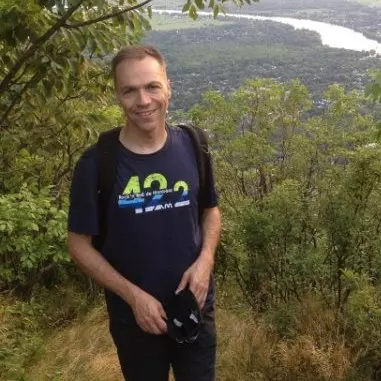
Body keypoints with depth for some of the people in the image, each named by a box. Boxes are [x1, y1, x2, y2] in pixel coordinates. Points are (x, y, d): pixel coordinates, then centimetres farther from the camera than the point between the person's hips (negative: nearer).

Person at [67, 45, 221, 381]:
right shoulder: (96, 164, -17)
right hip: (133, 315, -1)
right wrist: (133, 295, -17)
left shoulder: (192, 147, -9)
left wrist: (205, 259, -12)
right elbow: (80, 244, -9)